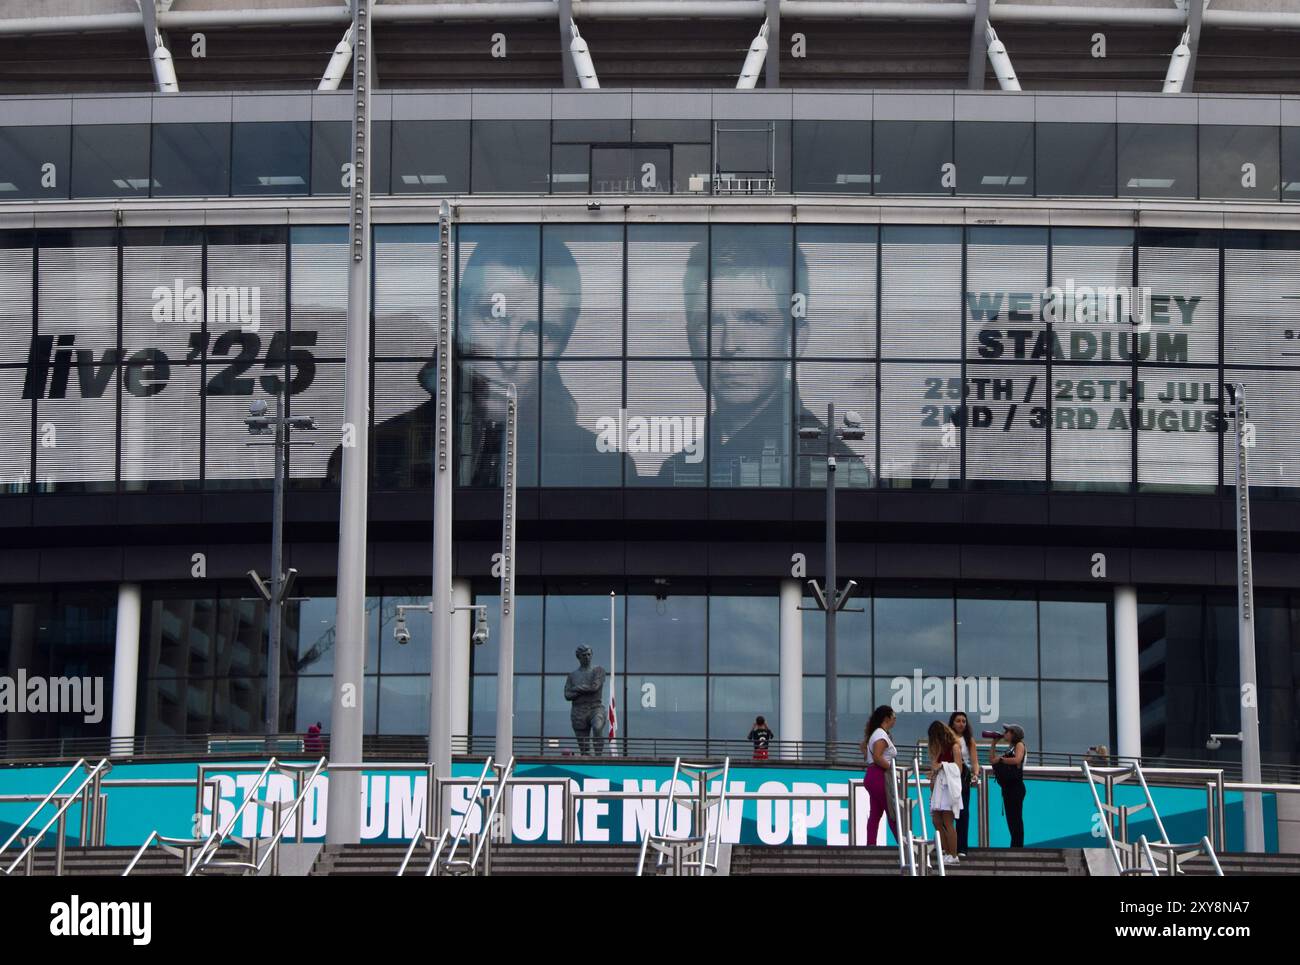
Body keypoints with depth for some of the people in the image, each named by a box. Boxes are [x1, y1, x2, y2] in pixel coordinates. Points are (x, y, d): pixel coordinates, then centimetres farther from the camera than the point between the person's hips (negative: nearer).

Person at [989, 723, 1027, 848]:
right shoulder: (1009, 749, 22)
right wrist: (994, 744, 17)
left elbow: (1017, 760, -19)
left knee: (1015, 819, -9)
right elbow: (992, 760, 21)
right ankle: (1015, 847, 7)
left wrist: (1000, 759, -10)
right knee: (1010, 819, 6)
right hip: (1007, 787, 8)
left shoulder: (1019, 745, 0)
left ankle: (1018, 847, -10)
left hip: (1015, 786, -8)